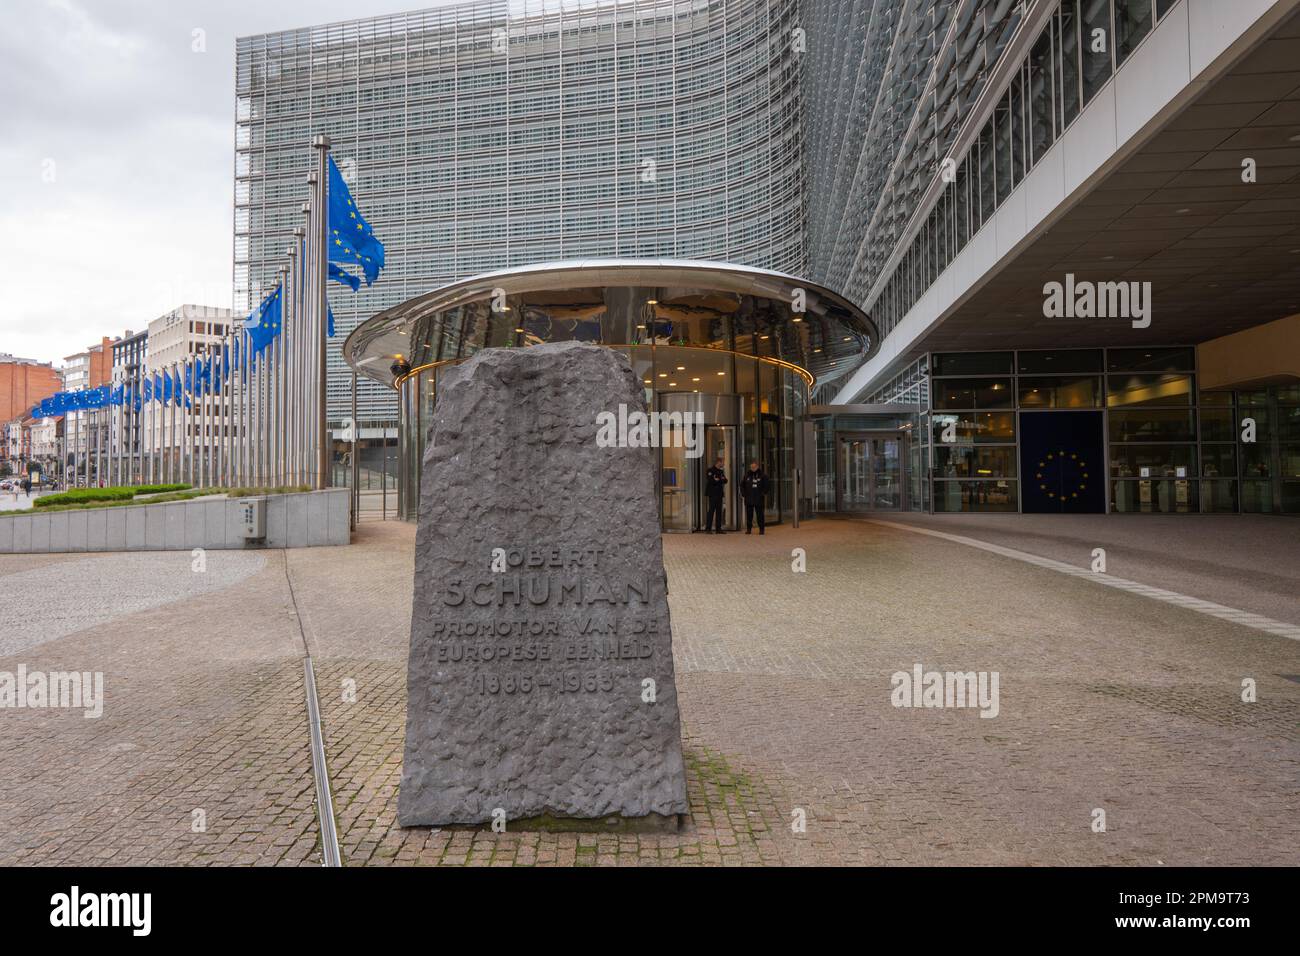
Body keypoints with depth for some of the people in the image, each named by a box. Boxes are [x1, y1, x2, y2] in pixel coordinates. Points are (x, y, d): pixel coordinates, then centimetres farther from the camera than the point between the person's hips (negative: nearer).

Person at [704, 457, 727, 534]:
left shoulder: (721, 471, 19)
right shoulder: (710, 471, -3)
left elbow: (725, 480, 8)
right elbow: (710, 481, -18)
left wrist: (718, 480, -9)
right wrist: (720, 480, -12)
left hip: (719, 493, 7)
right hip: (713, 494, -7)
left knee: (719, 511, 6)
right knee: (711, 510, -8)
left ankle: (718, 528, 9)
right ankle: (708, 528, -5)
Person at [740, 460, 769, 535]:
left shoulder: (762, 475, 3)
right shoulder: (747, 475, 8)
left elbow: (766, 485, 7)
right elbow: (742, 484, 14)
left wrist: (764, 493, -4)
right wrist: (743, 493, 4)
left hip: (759, 498, -2)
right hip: (749, 499, 2)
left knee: (760, 514, 0)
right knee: (749, 514, 4)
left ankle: (762, 529, 5)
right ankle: (748, 529, 10)